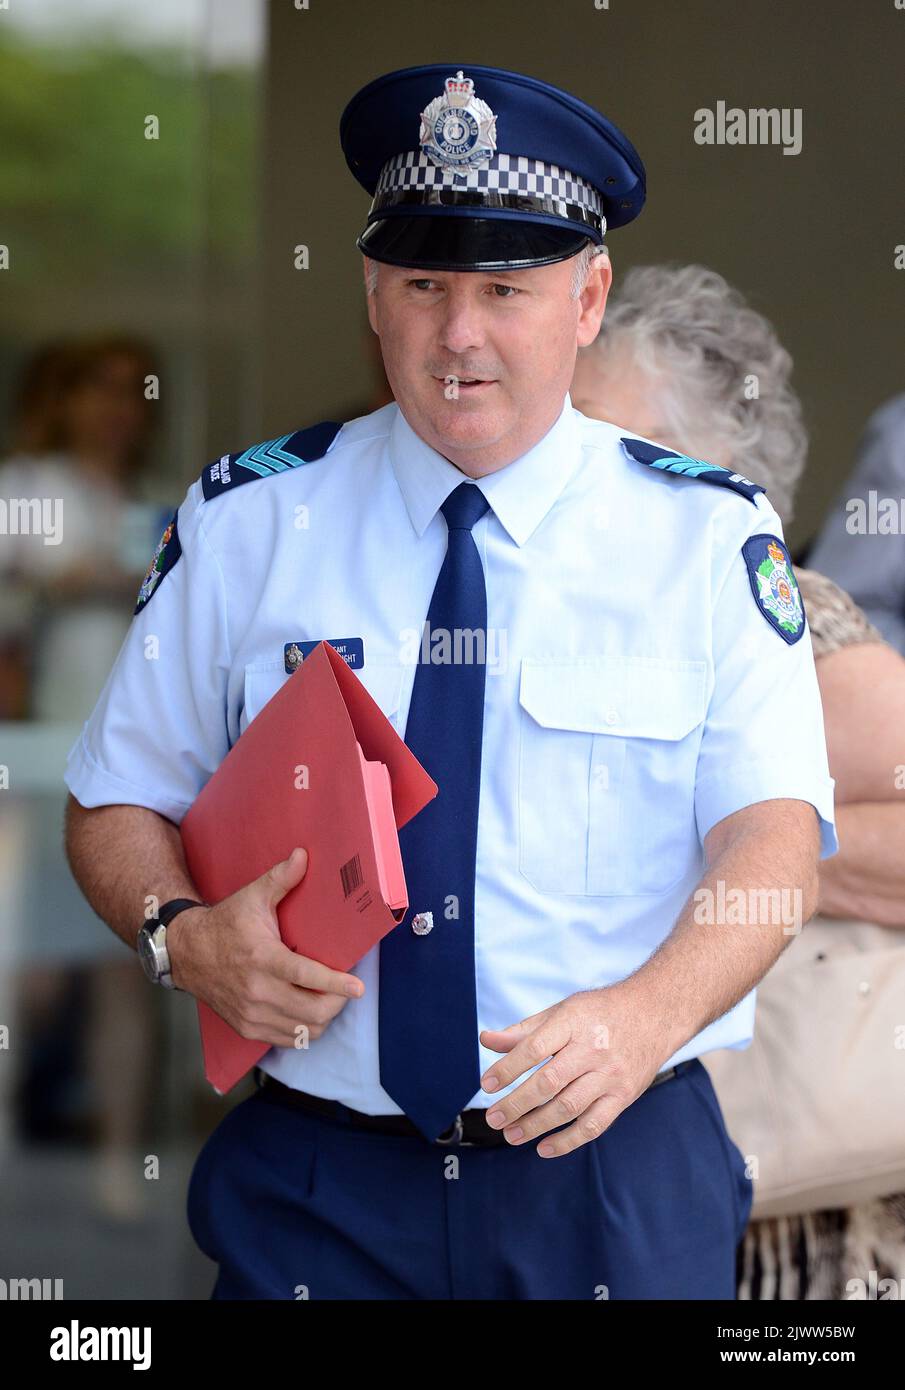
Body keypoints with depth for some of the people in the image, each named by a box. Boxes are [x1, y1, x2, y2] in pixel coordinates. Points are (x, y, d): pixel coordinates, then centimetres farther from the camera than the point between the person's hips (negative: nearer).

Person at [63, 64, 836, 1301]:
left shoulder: (708, 537, 1)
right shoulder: (245, 525, 5)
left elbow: (773, 829, -8)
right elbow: (119, 803, 9)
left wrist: (648, 1014, -27)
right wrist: (182, 935, -13)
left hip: (612, 1170, -1)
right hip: (316, 1187, 1)